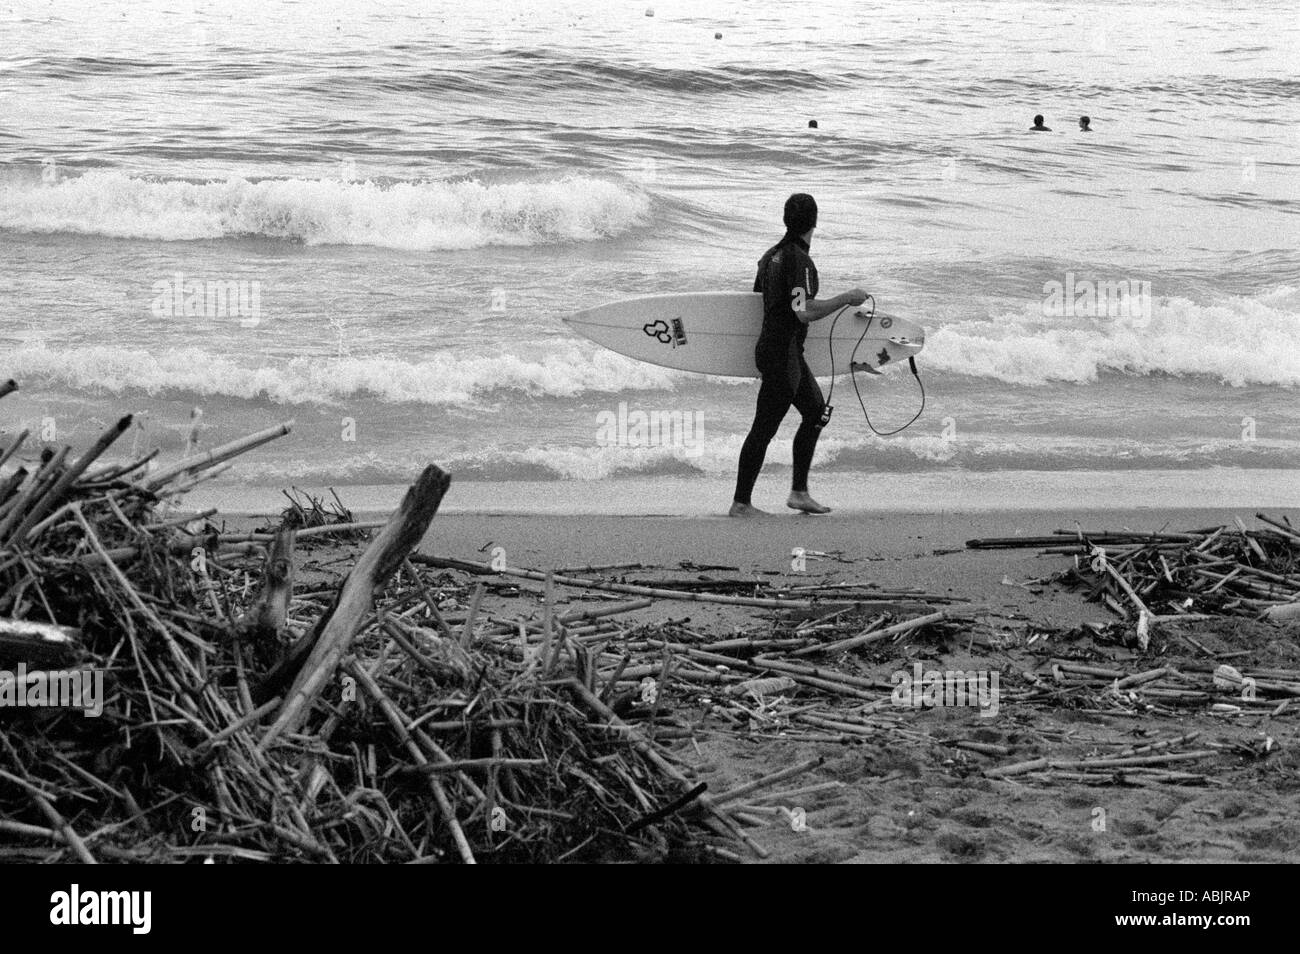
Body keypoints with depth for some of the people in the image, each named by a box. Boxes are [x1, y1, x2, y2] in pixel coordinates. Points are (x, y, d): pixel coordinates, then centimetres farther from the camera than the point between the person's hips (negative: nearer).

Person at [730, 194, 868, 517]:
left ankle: (799, 491, 19)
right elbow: (804, 312, -27)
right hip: (782, 354, -10)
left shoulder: (772, 254, 10)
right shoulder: (799, 260, -19)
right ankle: (741, 503, 0)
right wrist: (847, 298, -18)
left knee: (816, 411, 18)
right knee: (764, 429, -5)